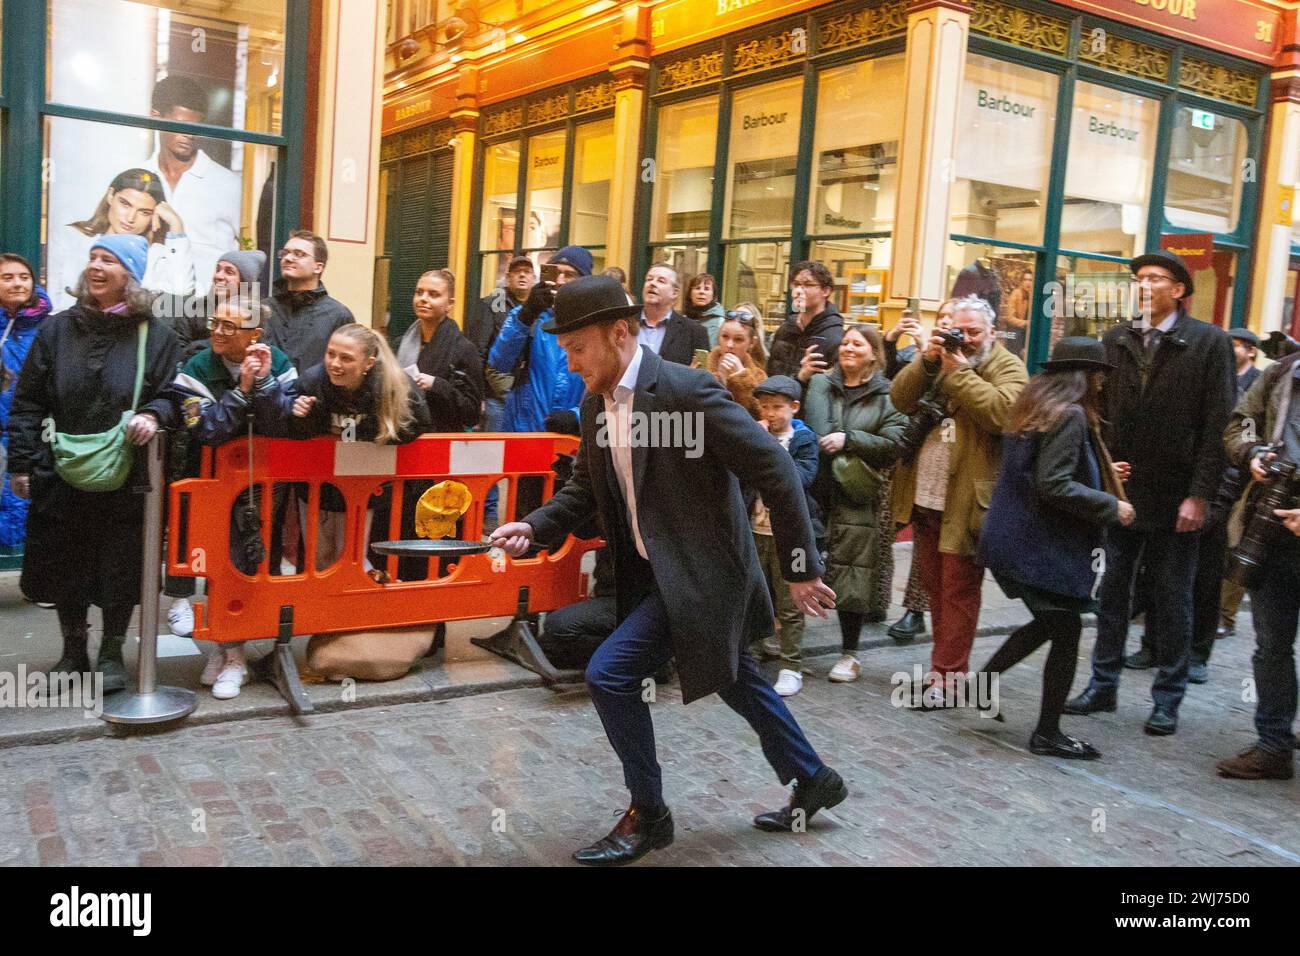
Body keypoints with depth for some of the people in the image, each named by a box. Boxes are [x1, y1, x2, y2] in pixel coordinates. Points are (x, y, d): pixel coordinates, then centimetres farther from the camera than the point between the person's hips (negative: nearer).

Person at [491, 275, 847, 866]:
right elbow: (584, 489, 12)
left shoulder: (687, 390, -22)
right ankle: (812, 781, 42)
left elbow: (777, 473, -20)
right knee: (737, 683, 21)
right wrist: (532, 527, -6)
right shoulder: (596, 404, 3)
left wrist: (800, 569, -17)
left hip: (699, 572, -8)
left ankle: (647, 814, 9)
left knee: (609, 674, -12)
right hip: (651, 571, 8)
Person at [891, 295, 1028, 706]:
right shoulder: (939, 359, 15)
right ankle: (948, 662, 28)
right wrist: (926, 360, -9)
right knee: (935, 587, 15)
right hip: (923, 498, 7)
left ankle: (946, 676, 5)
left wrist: (959, 372, -16)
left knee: (959, 591, 0)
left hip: (967, 501, -6)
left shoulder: (1008, 367, -2)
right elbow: (900, 400, 3)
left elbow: (1001, 413, -22)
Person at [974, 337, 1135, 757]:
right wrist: (1110, 505, -14)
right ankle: (1047, 733, 11)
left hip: (1016, 537, 10)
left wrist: (1101, 474, 25)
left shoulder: (1035, 407, 12)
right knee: (1066, 631, 2)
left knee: (1050, 622, 22)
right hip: (1041, 544, -10)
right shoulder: (1070, 416, -16)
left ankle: (981, 682, 24)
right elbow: (1053, 485, -24)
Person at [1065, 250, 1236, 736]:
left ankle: (1167, 699, 19)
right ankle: (1103, 684, 24)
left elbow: (1216, 425, -8)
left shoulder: (1209, 342, -4)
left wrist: (1199, 495, -13)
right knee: (1113, 591, 12)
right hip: (1120, 491, 4)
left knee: (1171, 600, 7)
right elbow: (1100, 413, 6)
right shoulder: (1115, 340, 7)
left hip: (1174, 497, -3)